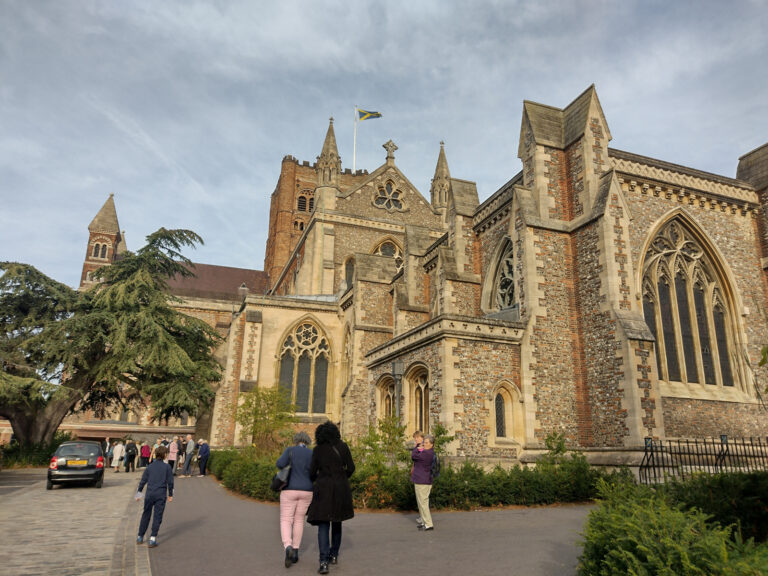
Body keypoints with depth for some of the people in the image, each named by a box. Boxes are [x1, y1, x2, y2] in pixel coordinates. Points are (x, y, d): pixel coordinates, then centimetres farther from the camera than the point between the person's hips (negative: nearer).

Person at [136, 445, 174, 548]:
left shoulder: (149, 467, 3)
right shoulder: (167, 467, -2)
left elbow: (143, 481, 7)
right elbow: (170, 482, 0)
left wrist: (139, 492, 18)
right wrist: (170, 495, 10)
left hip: (149, 494, 3)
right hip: (161, 495, -3)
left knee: (146, 515, 17)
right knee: (157, 517, 2)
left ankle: (140, 537, 26)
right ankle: (152, 539, -2)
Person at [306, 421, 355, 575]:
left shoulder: (318, 449, 0)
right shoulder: (343, 446, 2)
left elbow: (312, 472, 1)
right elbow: (351, 467, 3)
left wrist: (313, 480, 24)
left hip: (324, 488, -2)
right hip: (341, 489, 2)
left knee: (323, 525, -1)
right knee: (337, 521, 21)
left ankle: (324, 562, -14)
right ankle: (334, 555, 29)